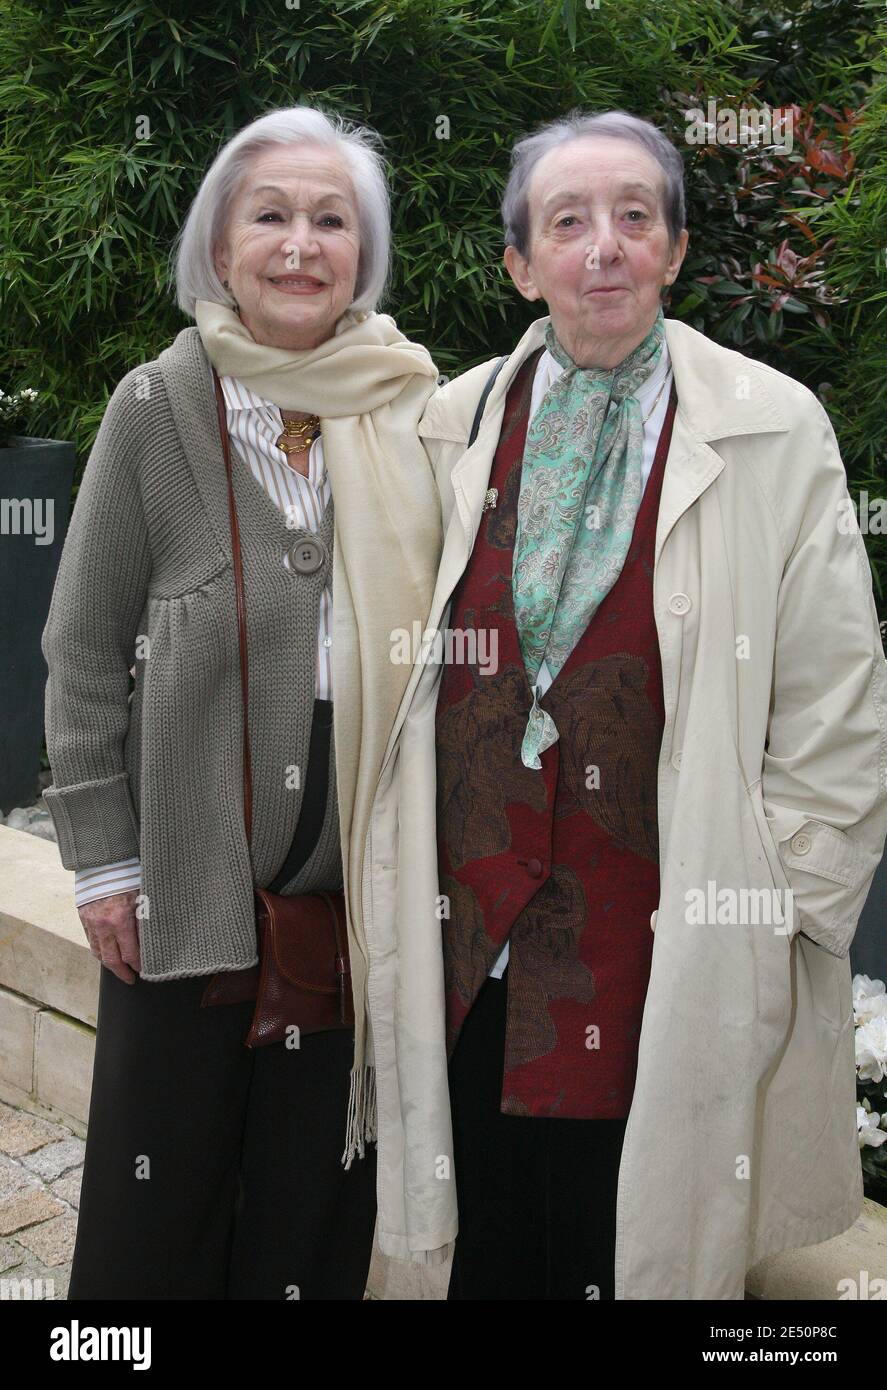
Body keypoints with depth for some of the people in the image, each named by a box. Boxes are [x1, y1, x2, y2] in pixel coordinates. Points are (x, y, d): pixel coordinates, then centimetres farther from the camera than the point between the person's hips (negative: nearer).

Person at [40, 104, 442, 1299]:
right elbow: (84, 651, -1)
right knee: (159, 1196, 14)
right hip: (190, 875, -1)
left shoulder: (417, 412, 0)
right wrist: (102, 856, -3)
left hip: (358, 879, 2)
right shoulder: (157, 408, -4)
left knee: (316, 1204, 17)